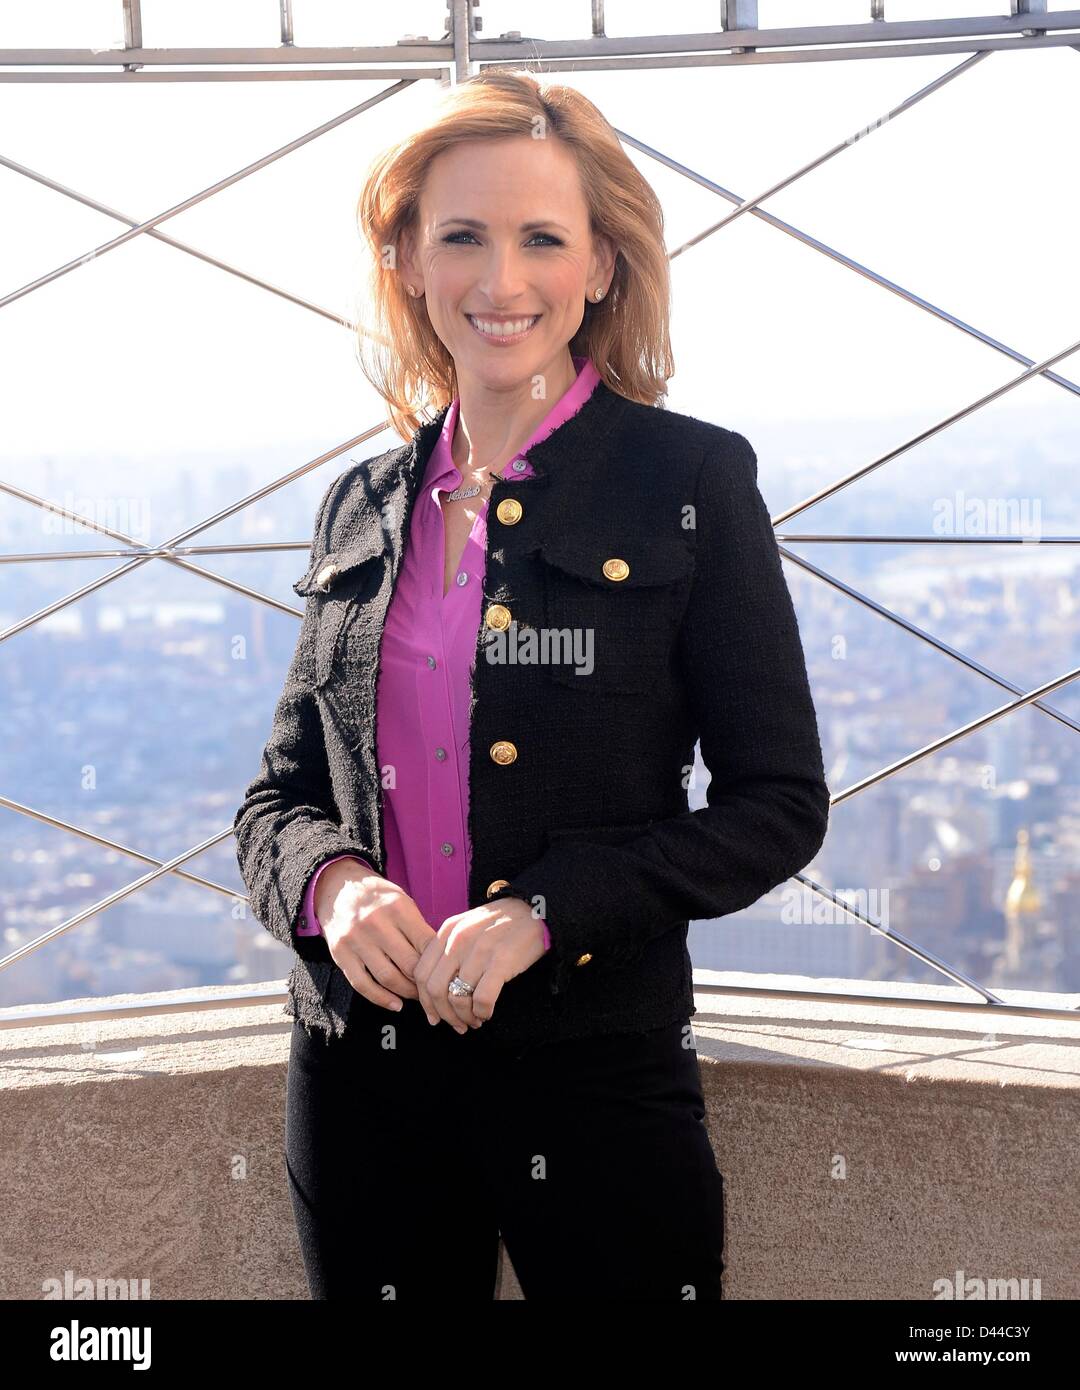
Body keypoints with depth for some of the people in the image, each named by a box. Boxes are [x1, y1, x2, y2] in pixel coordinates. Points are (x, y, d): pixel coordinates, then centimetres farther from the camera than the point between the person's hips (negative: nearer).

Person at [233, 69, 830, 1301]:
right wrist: (328, 881, -11)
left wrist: (546, 908, -17)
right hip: (358, 1073, 4)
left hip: (597, 1073, -4)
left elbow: (780, 805, -6)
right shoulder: (365, 506, 8)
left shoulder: (693, 480, -4)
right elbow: (281, 793, 12)